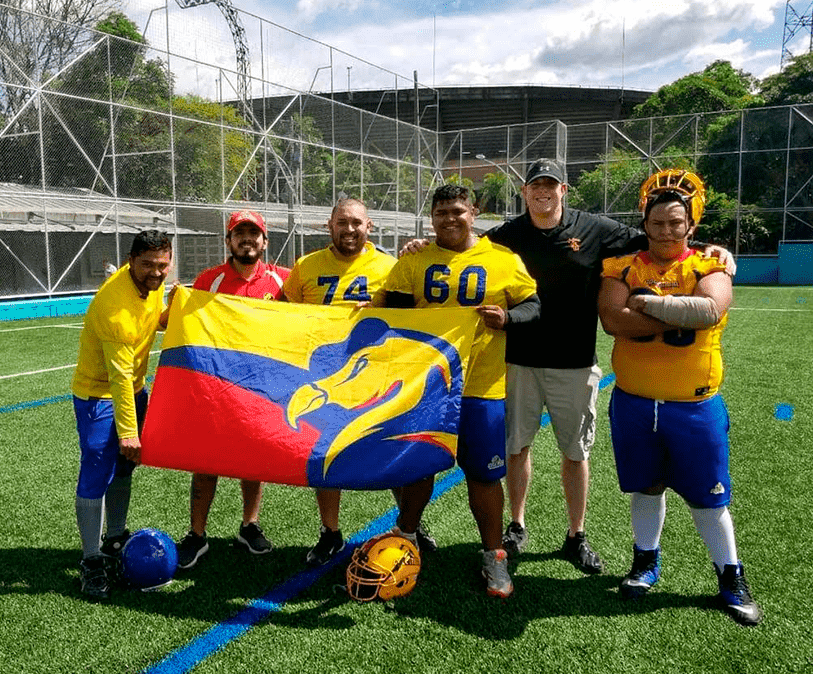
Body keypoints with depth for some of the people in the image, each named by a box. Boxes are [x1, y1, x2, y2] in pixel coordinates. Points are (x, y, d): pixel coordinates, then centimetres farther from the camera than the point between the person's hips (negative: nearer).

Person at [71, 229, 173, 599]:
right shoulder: (114, 305, -31)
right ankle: (91, 562, 6)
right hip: (98, 394, -8)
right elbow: (120, 375, -29)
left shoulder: (152, 284, -8)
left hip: (133, 389, 8)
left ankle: (115, 539, 34)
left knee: (123, 468, 18)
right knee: (96, 476, -6)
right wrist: (128, 431, -27)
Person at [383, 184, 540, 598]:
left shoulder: (503, 259, 1)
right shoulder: (413, 261, 4)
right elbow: (392, 312, 4)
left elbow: (532, 305, 3)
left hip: (481, 385, -1)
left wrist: (507, 317, -18)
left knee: (483, 473, 5)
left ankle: (494, 556, 22)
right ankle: (406, 537, 38)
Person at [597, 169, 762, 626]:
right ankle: (647, 562, 37)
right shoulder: (624, 268, -1)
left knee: (708, 495, 10)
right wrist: (680, 315, -19)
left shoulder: (709, 267, -4)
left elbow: (711, 310, -27)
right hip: (633, 403, 1)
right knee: (647, 485, 17)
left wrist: (649, 303, -20)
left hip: (695, 406, -1)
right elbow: (613, 320, -20)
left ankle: (731, 577, 30)